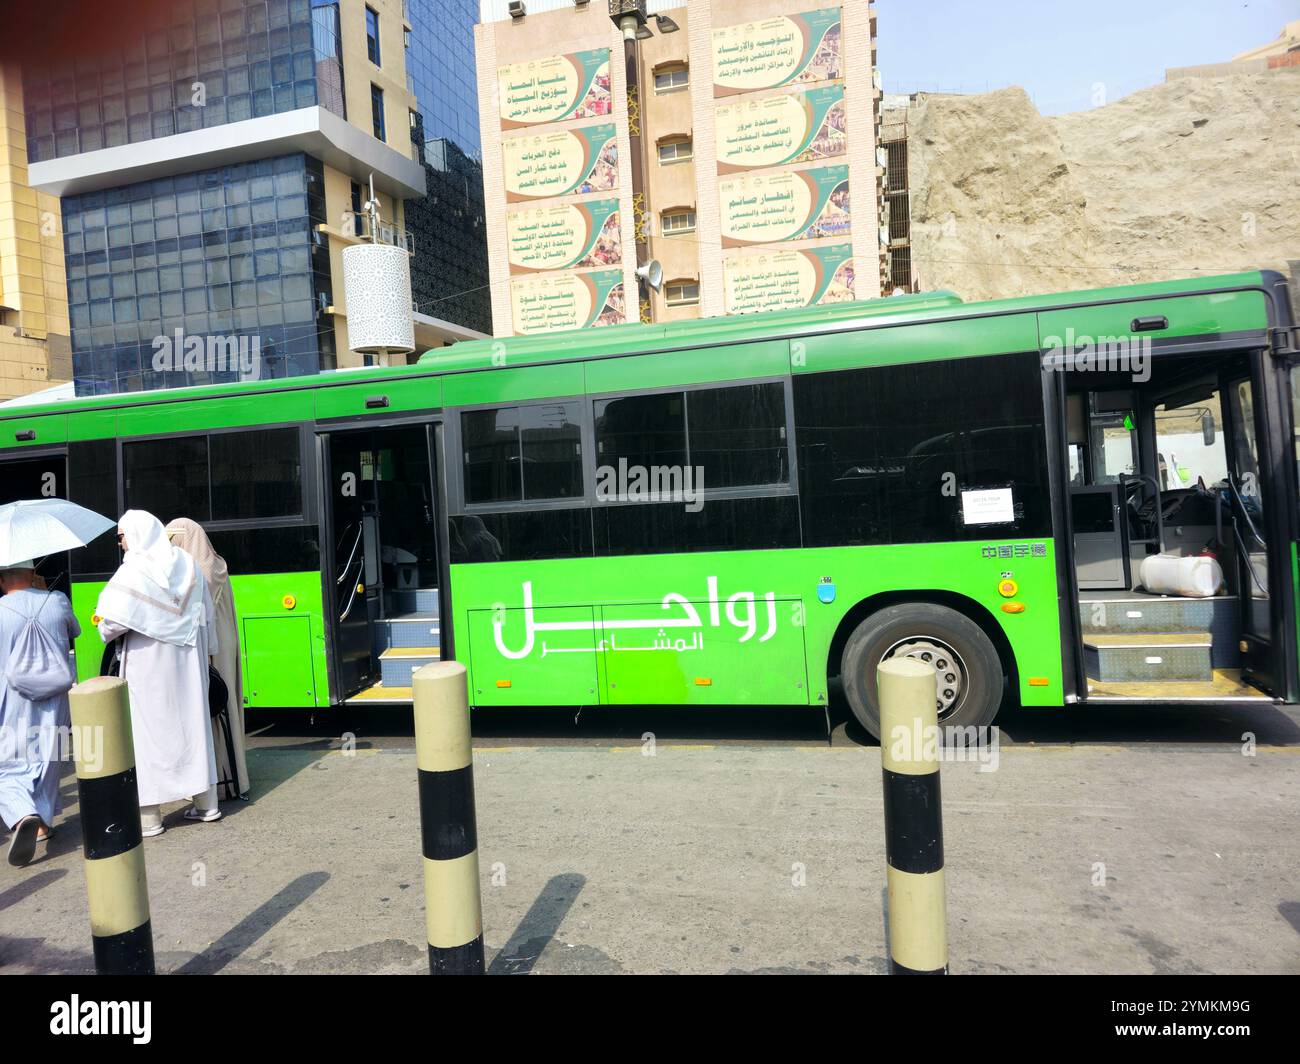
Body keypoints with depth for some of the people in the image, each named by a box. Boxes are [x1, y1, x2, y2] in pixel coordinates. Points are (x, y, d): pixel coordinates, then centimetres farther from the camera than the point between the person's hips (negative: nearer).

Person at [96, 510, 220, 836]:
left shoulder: (133, 571, -14)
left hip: (149, 663, -6)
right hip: (187, 660, 6)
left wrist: (104, 629, 4)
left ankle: (148, 816, 7)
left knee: (148, 729, 2)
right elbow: (206, 614, 9)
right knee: (192, 723, 12)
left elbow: (113, 620, -18)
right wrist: (207, 651, 18)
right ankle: (206, 803, 19)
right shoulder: (187, 563, 5)